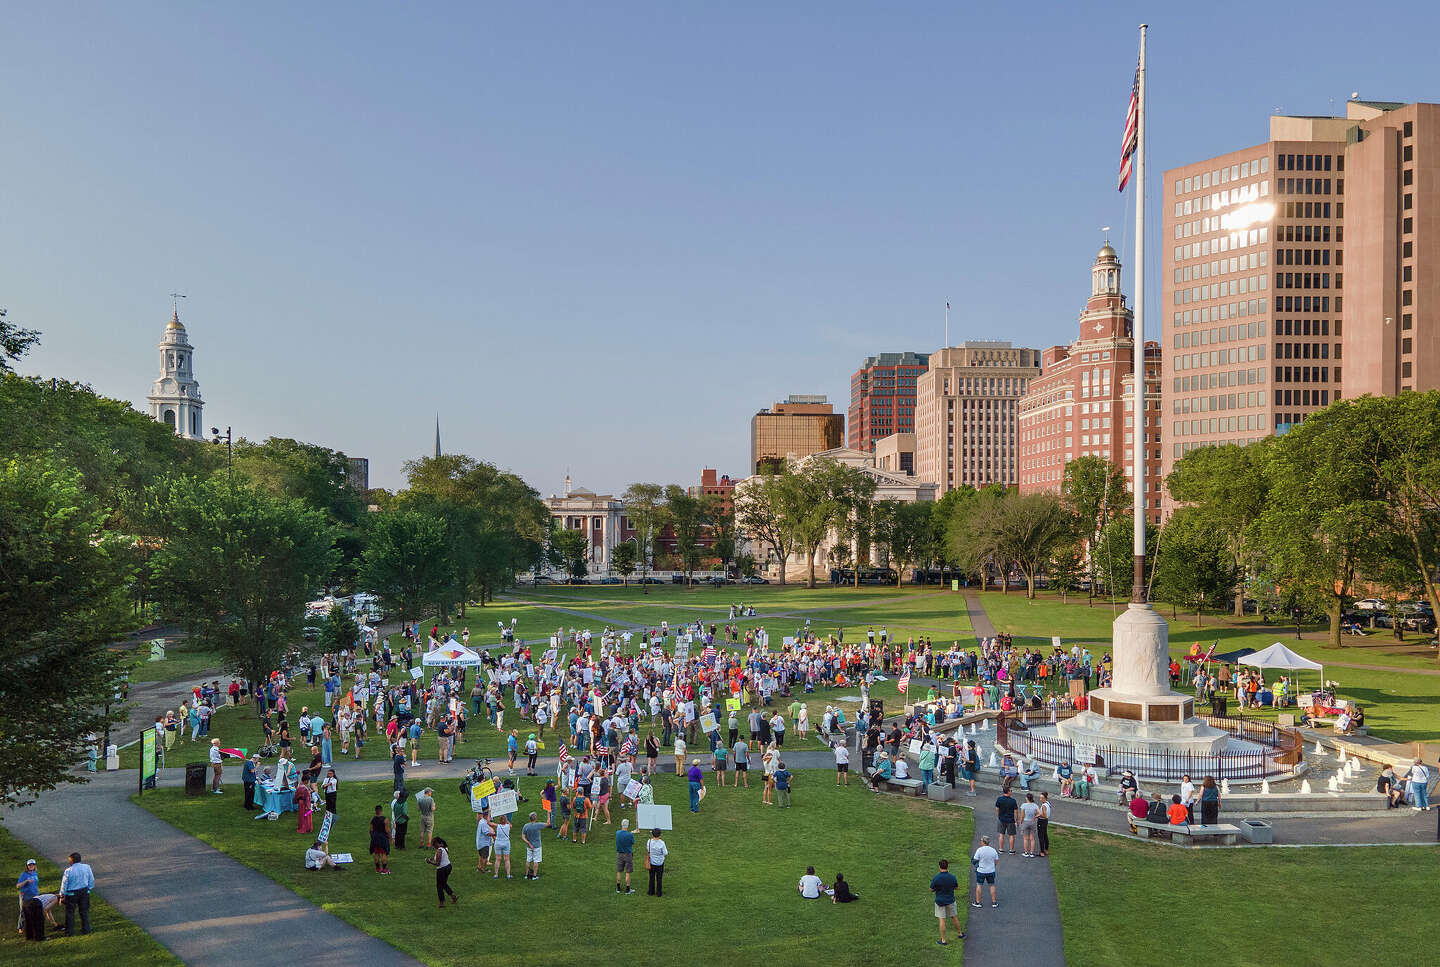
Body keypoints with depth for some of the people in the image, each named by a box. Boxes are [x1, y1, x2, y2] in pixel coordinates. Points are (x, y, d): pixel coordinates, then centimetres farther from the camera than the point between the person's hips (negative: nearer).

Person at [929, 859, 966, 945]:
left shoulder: (935, 878, -20)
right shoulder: (952, 877, -15)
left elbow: (931, 890, -9)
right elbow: (956, 888, 1)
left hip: (940, 901, -2)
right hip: (950, 901, 2)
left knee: (942, 920, 4)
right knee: (954, 917, 20)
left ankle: (943, 940, 10)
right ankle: (960, 934, 37)